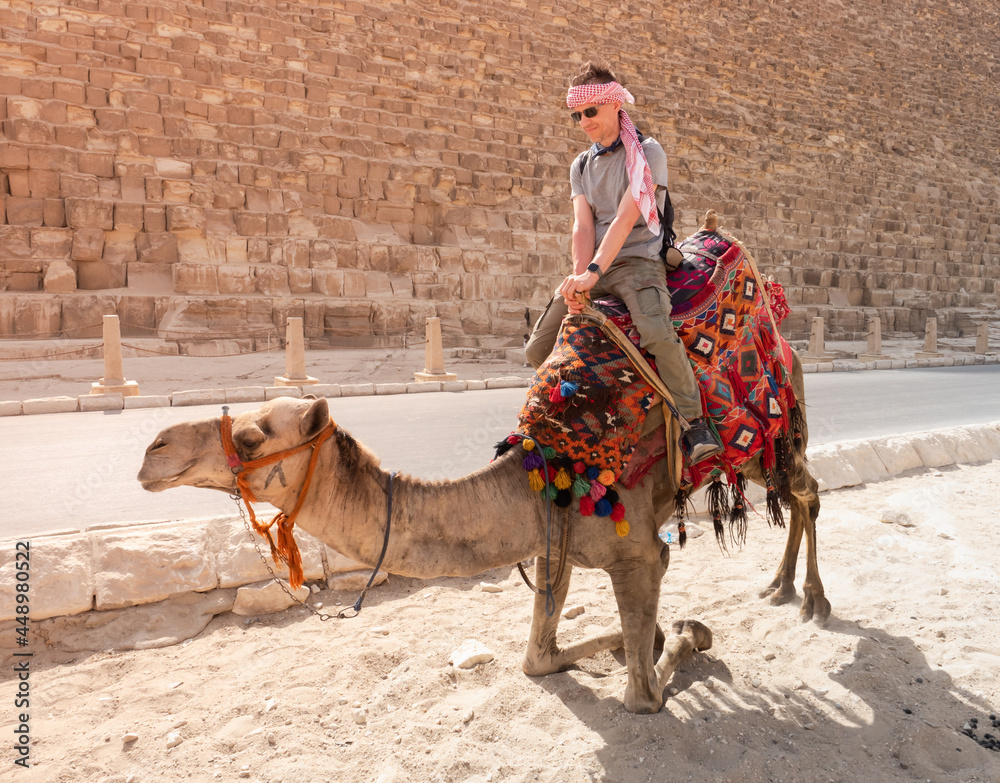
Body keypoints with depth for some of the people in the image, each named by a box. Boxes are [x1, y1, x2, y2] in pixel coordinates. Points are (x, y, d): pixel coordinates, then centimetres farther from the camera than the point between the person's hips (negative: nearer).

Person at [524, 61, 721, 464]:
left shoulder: (647, 152, -2)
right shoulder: (580, 166, 16)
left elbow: (626, 219, -15)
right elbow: (583, 226, 2)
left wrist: (593, 272, -25)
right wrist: (579, 276, -17)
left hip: (637, 262, -6)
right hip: (592, 267, 6)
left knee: (658, 332, -35)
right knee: (538, 349, -3)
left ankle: (694, 422, -18)